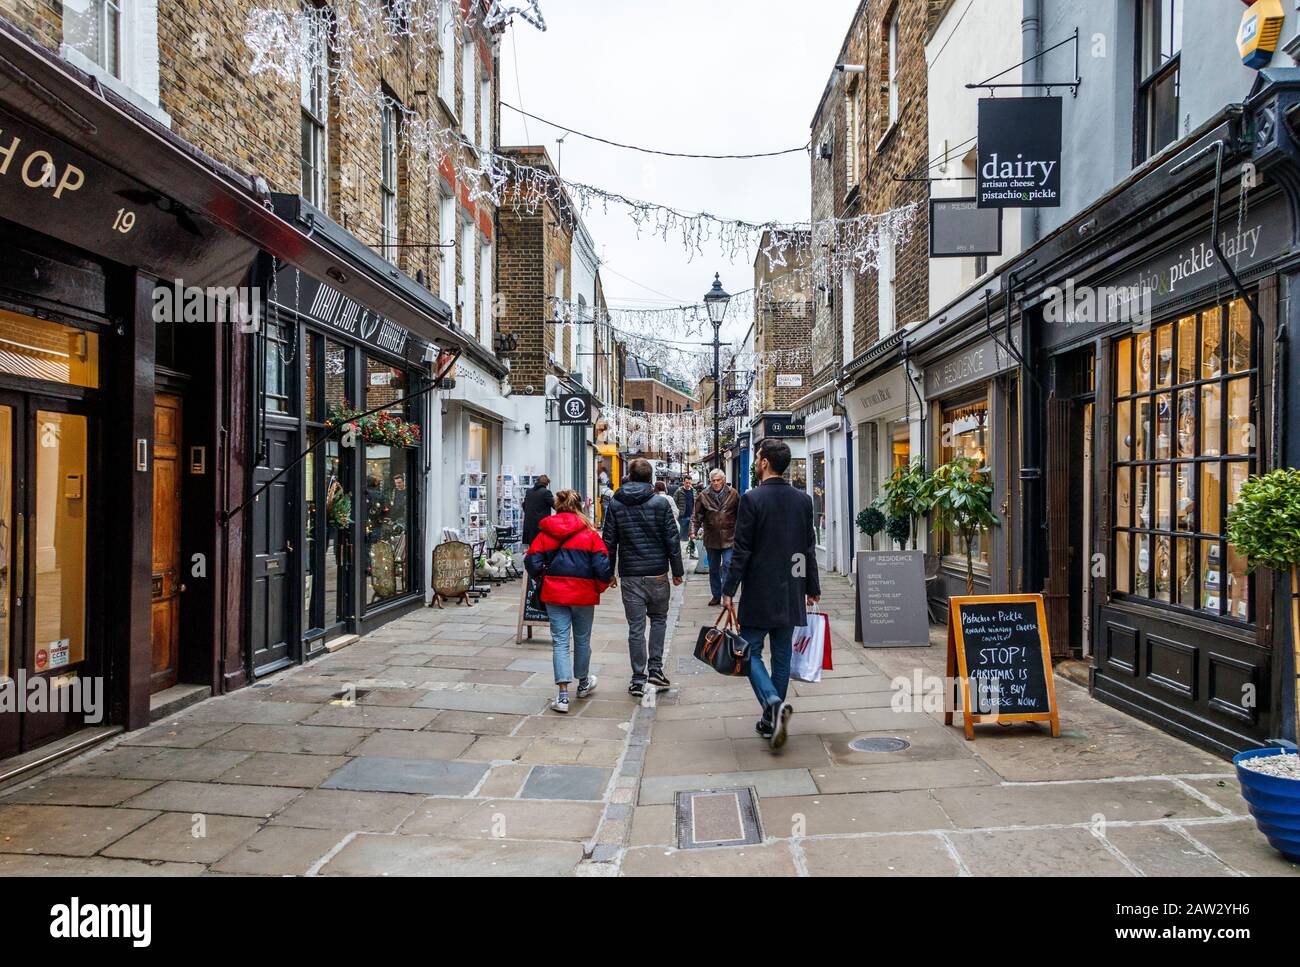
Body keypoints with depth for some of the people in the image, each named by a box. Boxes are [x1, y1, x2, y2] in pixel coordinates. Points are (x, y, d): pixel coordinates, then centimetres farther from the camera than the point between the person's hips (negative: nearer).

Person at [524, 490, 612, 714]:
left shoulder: (545, 533, 1)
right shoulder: (589, 533, -5)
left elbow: (532, 562, -1)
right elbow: (602, 564, -10)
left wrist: (540, 578, 18)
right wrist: (601, 586, 6)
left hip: (554, 594, 1)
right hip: (583, 593, -1)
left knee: (559, 641, 3)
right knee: (582, 639, 16)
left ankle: (563, 693, -7)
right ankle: (583, 683, 35)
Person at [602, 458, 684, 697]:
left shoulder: (615, 504, 1)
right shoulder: (660, 503, -4)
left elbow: (609, 541, 3)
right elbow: (672, 539, -4)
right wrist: (677, 570, 5)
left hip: (629, 575, 1)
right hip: (657, 573, -1)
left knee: (635, 627, 5)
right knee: (659, 619, 18)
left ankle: (638, 679, 8)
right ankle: (655, 668, 10)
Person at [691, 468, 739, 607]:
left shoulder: (733, 494, -3)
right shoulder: (704, 496, -1)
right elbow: (697, 516, -2)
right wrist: (693, 531, -16)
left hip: (729, 538, -2)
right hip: (711, 538, 2)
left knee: (727, 566, -9)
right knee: (713, 569, 14)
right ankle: (716, 595, 27)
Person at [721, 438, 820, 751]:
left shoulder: (752, 499, -12)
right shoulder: (803, 500, 5)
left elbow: (742, 550, -12)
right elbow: (810, 548, 9)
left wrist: (729, 589, -7)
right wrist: (813, 588, 17)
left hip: (759, 591, -5)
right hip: (792, 591, 5)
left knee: (750, 651, 5)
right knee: (782, 655, 12)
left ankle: (774, 702, -17)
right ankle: (771, 720, 18)